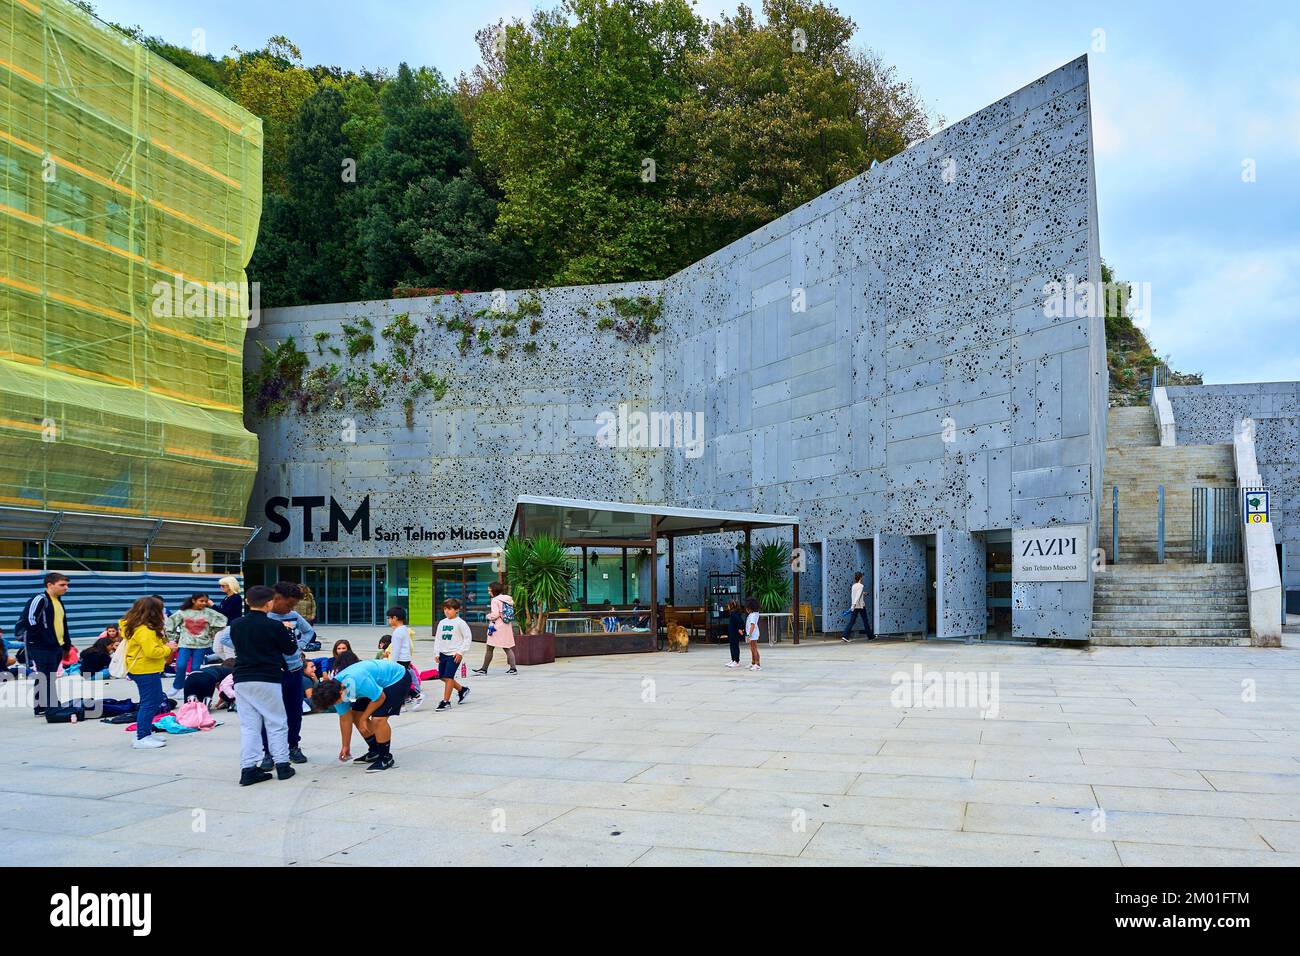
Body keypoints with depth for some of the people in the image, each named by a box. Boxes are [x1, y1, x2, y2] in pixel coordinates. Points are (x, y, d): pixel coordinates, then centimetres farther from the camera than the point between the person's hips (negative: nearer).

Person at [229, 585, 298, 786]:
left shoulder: (236, 625, 4)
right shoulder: (275, 626, -11)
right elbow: (291, 649, 0)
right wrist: (287, 631, 17)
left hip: (242, 680, 4)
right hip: (268, 680, -4)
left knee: (248, 725, 8)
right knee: (277, 723, 9)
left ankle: (248, 769, 3)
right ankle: (282, 765, 10)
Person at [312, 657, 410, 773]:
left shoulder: (358, 681, -38)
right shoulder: (335, 690, -10)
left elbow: (380, 698, -25)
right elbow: (345, 718, 2)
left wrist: (363, 719, -12)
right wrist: (345, 746, 9)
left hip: (398, 678, -9)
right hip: (378, 683, 9)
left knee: (378, 719, -22)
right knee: (356, 714, 6)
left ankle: (386, 759, -4)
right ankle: (374, 752, 22)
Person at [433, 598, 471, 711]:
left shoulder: (460, 623, -8)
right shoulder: (442, 623, 9)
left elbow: (468, 638, -7)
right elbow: (438, 638, 15)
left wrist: (460, 652, -11)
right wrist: (437, 653, 7)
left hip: (454, 655, -7)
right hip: (443, 654, 7)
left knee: (448, 677, -11)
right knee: (443, 677, 10)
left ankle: (446, 701, -4)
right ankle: (462, 689, 30)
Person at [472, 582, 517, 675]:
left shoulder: (495, 600, -12)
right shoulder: (508, 599, 10)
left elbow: (495, 614, -19)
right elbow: (511, 614, 10)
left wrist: (488, 616, -1)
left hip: (497, 626, -7)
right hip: (507, 626, 7)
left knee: (489, 648, 2)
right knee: (508, 648, 9)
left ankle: (484, 669, 8)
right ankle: (513, 668, 3)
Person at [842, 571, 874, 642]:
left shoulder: (853, 586, 8)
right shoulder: (861, 586, -11)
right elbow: (858, 596, -21)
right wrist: (854, 604, -29)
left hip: (854, 606, 5)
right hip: (861, 606, -5)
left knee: (851, 622, 0)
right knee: (865, 622, 10)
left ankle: (845, 636, -14)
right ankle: (870, 636, 23)